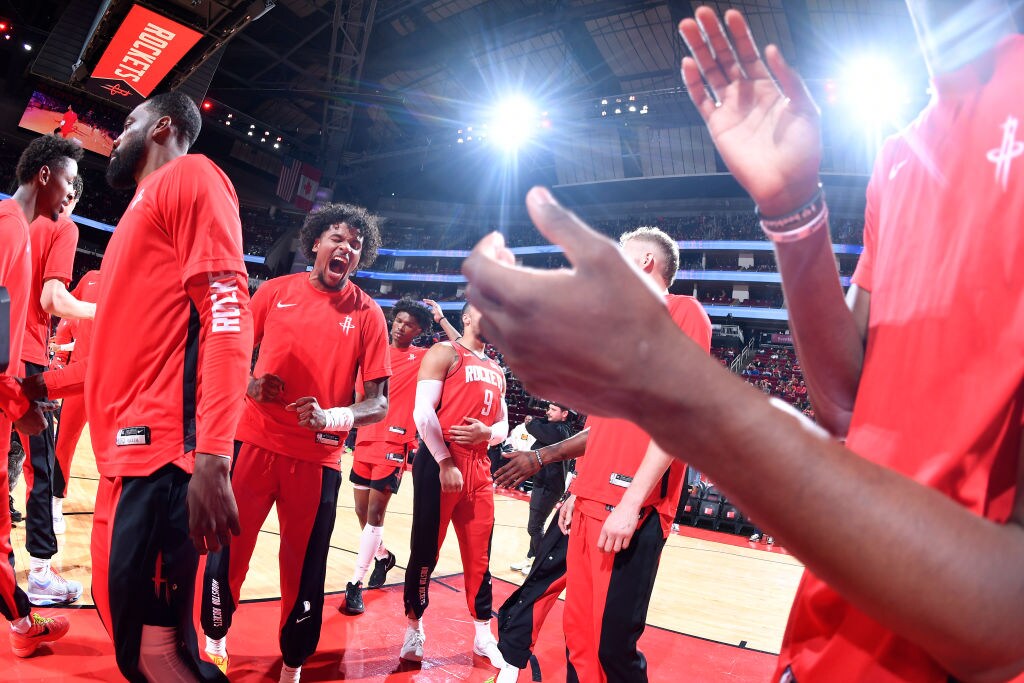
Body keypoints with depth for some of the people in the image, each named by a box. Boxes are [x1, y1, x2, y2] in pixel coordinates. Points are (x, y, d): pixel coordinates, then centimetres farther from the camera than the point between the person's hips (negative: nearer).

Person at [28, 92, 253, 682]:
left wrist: (211, 459, -26)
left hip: (164, 452, -10)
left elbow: (227, 316, -17)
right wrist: (43, 384, 42)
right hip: (125, 454, 10)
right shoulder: (142, 211, 26)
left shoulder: (190, 176, -2)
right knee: (130, 635, 14)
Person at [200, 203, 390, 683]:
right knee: (227, 548, 10)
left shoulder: (367, 314, -2)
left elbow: (377, 404, -5)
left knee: (305, 569, 6)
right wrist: (249, 385, -8)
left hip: (317, 459, -1)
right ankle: (215, 639, 38)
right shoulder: (276, 291, 3)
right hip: (255, 443, 1)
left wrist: (330, 417, -23)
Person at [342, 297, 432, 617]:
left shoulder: (422, 358, 0)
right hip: (366, 439, 5)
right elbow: (361, 394, 16)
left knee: (375, 512, -8)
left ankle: (355, 585, -3)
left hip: (394, 442, -5)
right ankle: (383, 556, 38)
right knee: (362, 511, 13)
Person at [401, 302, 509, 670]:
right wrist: (445, 461, -15)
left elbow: (503, 424, 19)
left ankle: (483, 635, 21)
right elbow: (423, 411, -12)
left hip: (479, 468, 6)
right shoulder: (444, 353, -2)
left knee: (479, 556, 10)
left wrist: (486, 433, -5)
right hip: (438, 464, -6)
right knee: (425, 551, 4)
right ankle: (414, 628, 21)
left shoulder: (497, 371, 19)